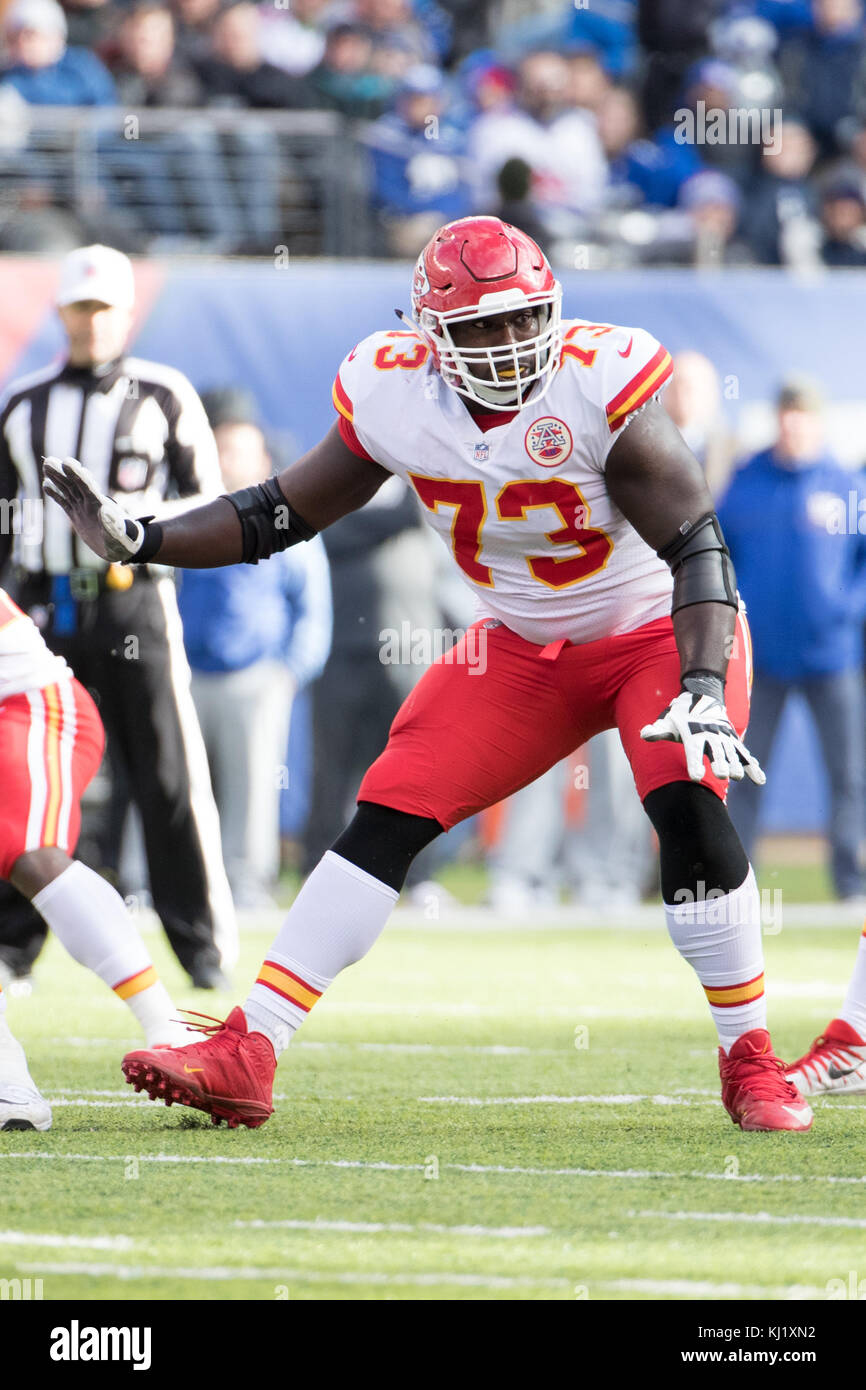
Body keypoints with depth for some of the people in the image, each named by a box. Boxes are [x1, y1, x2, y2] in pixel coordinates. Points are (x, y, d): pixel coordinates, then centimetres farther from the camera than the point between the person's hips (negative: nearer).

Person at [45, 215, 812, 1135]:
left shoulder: (600, 385, -26)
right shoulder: (393, 396, -13)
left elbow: (698, 545, -26)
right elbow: (284, 514, 0)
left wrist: (704, 690, -38)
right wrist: (135, 541, -9)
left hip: (659, 634, -4)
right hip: (523, 649, 4)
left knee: (687, 807, -28)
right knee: (385, 818, -7)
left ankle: (751, 1068, -12)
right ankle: (244, 1057, -7)